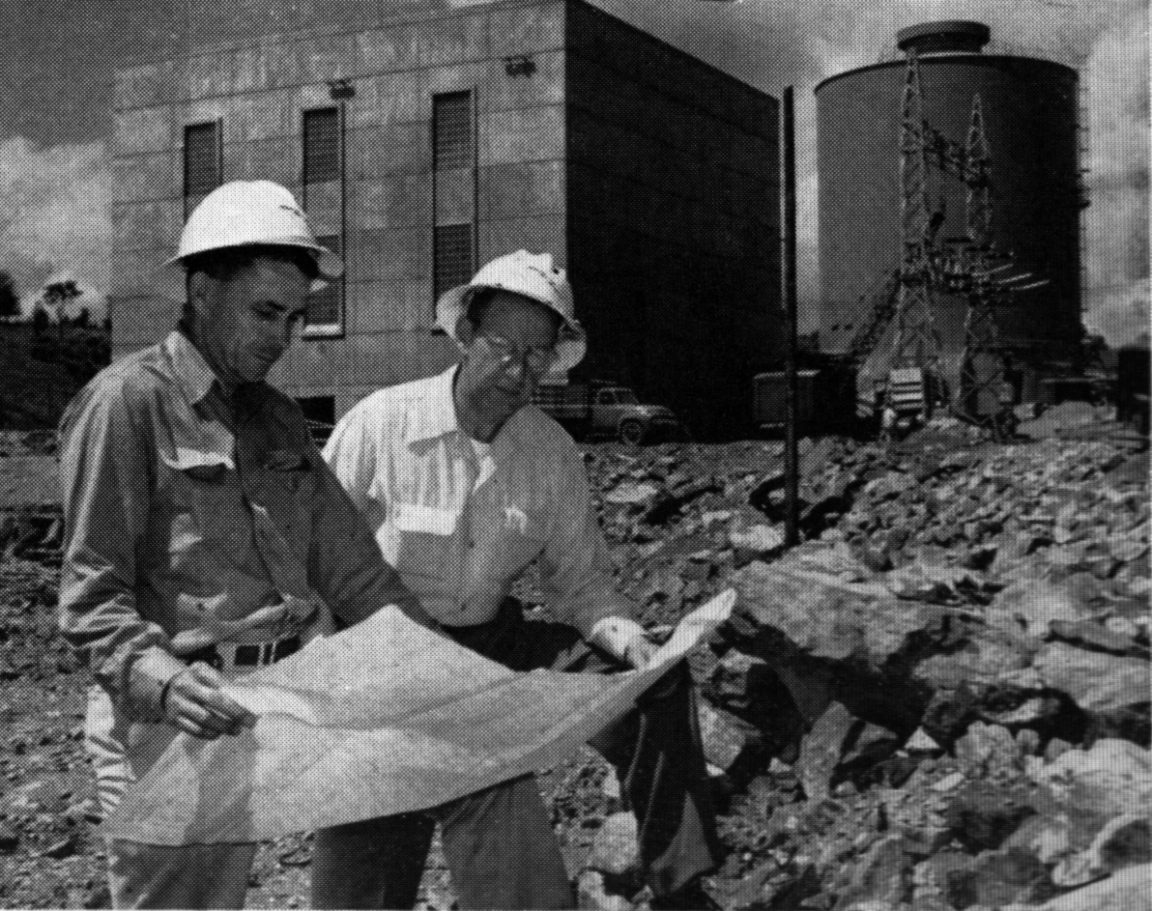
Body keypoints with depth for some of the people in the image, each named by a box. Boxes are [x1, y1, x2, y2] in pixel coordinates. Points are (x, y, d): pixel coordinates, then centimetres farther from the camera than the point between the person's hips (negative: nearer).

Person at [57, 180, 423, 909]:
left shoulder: (278, 418, 14)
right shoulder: (128, 401, -8)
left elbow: (351, 564, 14)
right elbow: (93, 596, -12)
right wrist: (163, 679, -28)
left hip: (268, 711, 6)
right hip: (172, 715, -6)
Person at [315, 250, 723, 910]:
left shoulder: (554, 453, -5)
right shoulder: (381, 423, -17)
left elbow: (582, 579, 3)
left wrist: (631, 640, -18)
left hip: (494, 643, 4)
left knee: (658, 680, -11)